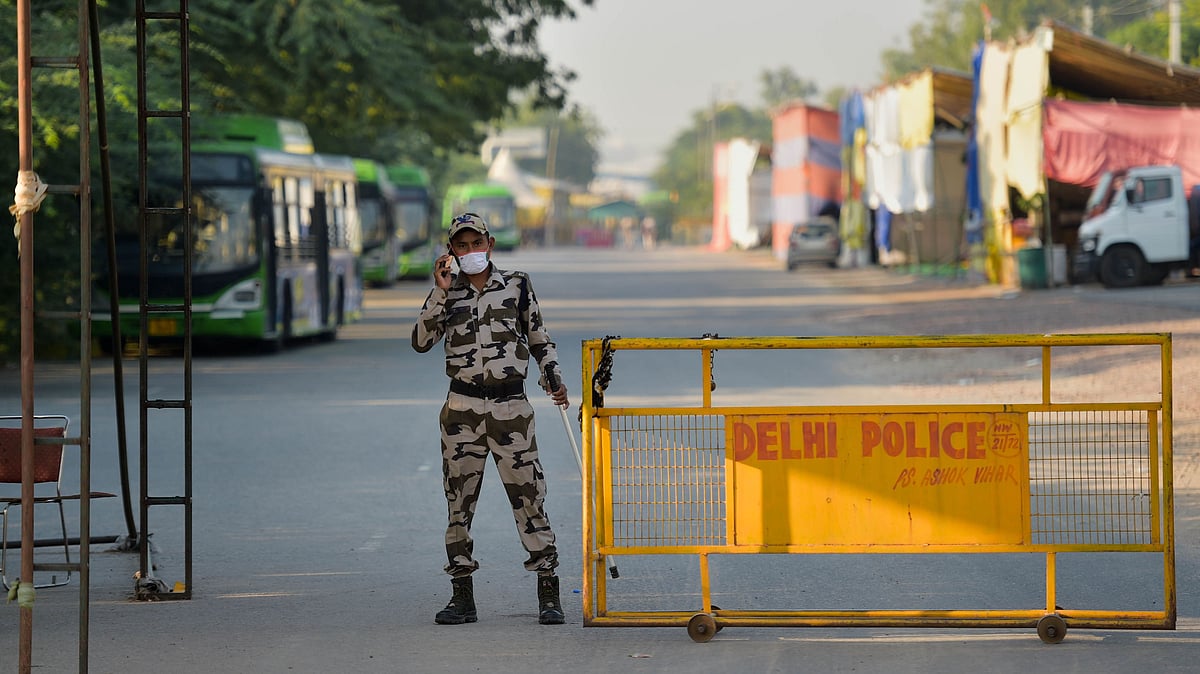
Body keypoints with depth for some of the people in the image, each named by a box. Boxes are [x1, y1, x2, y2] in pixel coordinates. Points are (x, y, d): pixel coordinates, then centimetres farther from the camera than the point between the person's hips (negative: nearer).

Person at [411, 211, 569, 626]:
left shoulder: (517, 285, 7)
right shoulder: (447, 292, 8)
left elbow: (539, 339, 14)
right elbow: (421, 341, -4)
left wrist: (554, 381, 2)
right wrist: (441, 292, -9)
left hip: (510, 406, -1)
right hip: (462, 408, 1)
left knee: (528, 496, -6)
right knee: (459, 500, 3)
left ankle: (548, 595, -2)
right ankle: (462, 598, 10)